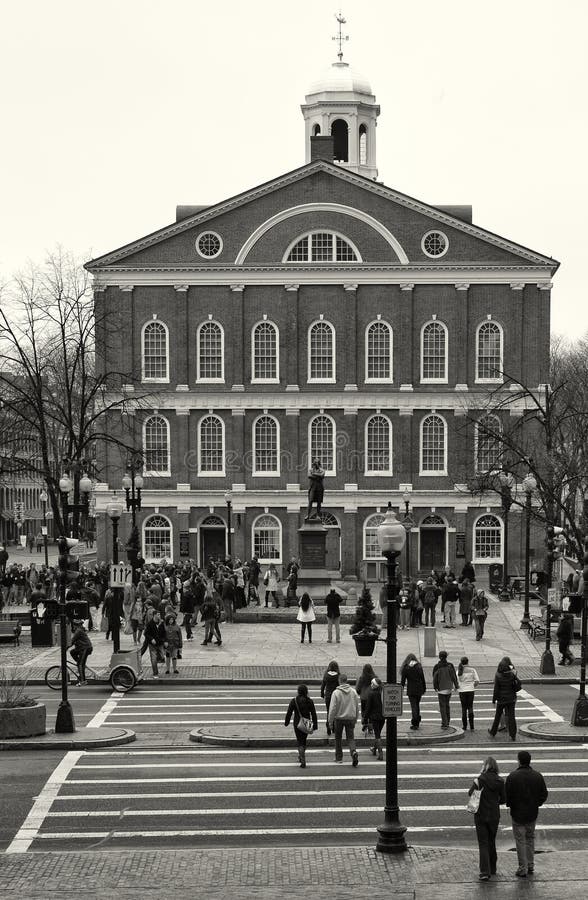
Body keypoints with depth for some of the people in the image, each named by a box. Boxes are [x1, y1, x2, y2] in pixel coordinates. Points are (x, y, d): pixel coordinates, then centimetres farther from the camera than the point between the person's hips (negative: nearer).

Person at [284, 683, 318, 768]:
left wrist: (286, 722, 9)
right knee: (304, 740, 23)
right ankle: (301, 757, 41)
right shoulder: (310, 701, -5)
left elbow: (289, 713, -6)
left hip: (297, 724, -3)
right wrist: (315, 725, 3)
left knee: (300, 742, 0)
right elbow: (314, 714, -3)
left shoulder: (294, 701, -11)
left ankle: (303, 761, -11)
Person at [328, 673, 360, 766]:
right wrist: (355, 719, 18)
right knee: (350, 738, 7)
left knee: (338, 738, 14)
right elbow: (357, 707, 7)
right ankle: (353, 752, -19)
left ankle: (339, 757, 22)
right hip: (350, 718, 3)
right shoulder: (353, 692, -1)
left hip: (339, 719, -2)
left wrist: (330, 721, -3)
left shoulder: (336, 693, -13)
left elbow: (332, 708, -12)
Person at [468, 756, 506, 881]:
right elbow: (503, 799, 3)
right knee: (492, 842, 20)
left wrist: (476, 783, 0)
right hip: (494, 815, 3)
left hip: (481, 815, -3)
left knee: (483, 844, -1)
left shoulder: (482, 778, -13)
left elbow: (470, 793, -14)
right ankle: (492, 868, 29)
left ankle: (485, 872, -11)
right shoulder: (500, 781, -3)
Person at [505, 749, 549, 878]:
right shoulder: (537, 776, -4)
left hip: (518, 814, -4)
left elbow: (507, 796, -15)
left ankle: (523, 869, 6)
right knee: (530, 838, 19)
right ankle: (530, 866, 24)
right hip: (533, 814, 4)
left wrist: (510, 805, 5)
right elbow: (544, 794, 0)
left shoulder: (512, 776, -16)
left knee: (520, 840, 4)